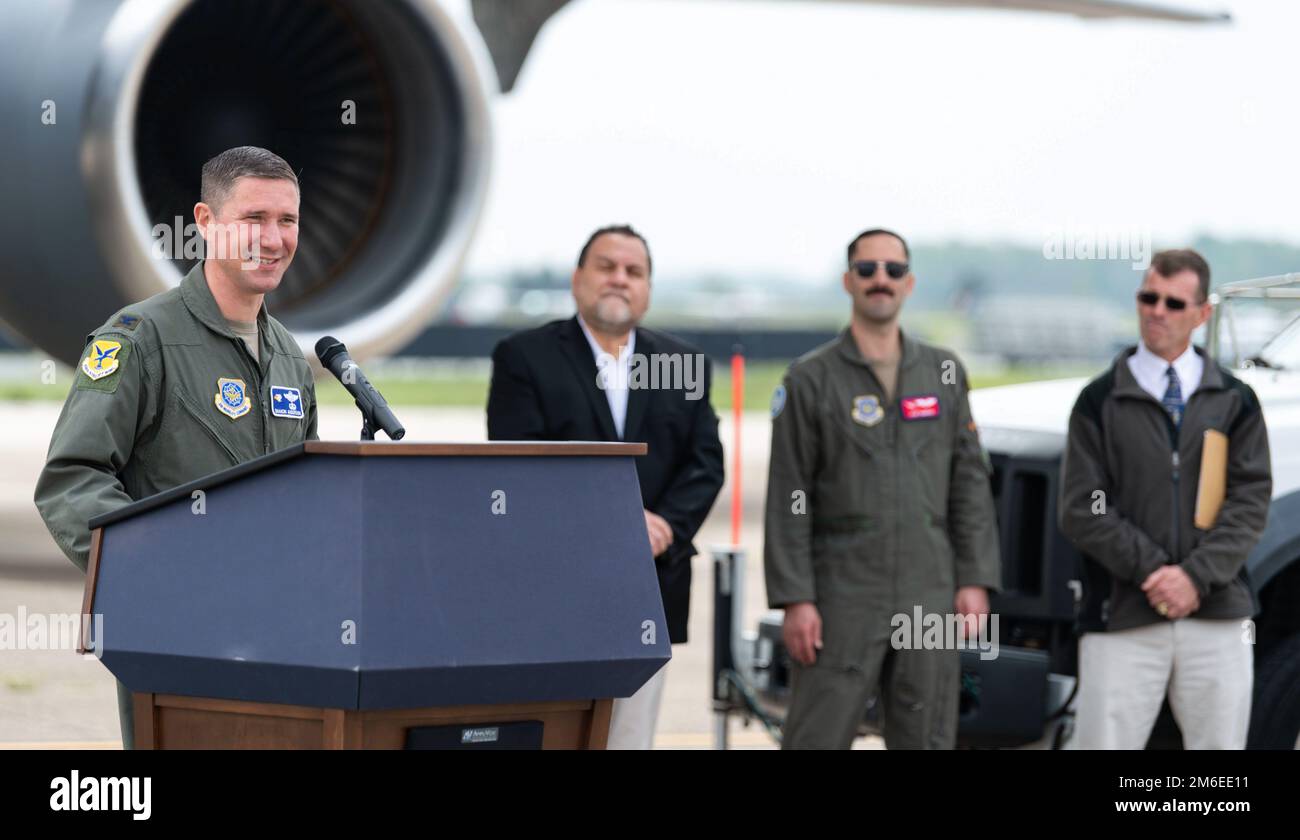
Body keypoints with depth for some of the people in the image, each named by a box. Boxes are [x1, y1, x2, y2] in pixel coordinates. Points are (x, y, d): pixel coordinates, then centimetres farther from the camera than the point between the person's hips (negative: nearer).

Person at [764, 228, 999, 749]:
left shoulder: (945, 373, 12)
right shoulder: (810, 380, 2)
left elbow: (970, 482, 11)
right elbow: (787, 500, -2)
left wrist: (974, 581, 2)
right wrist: (795, 599, -10)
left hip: (931, 597, 3)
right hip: (843, 602, -3)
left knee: (928, 740, 6)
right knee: (817, 739, -5)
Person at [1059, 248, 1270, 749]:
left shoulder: (1234, 401, 11)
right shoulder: (1101, 402, 6)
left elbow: (1251, 500, 2)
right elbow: (1082, 510, -1)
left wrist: (1197, 575, -12)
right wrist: (1152, 570, -12)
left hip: (1217, 618, 2)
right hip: (1124, 620, -2)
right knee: (1103, 742, -6)